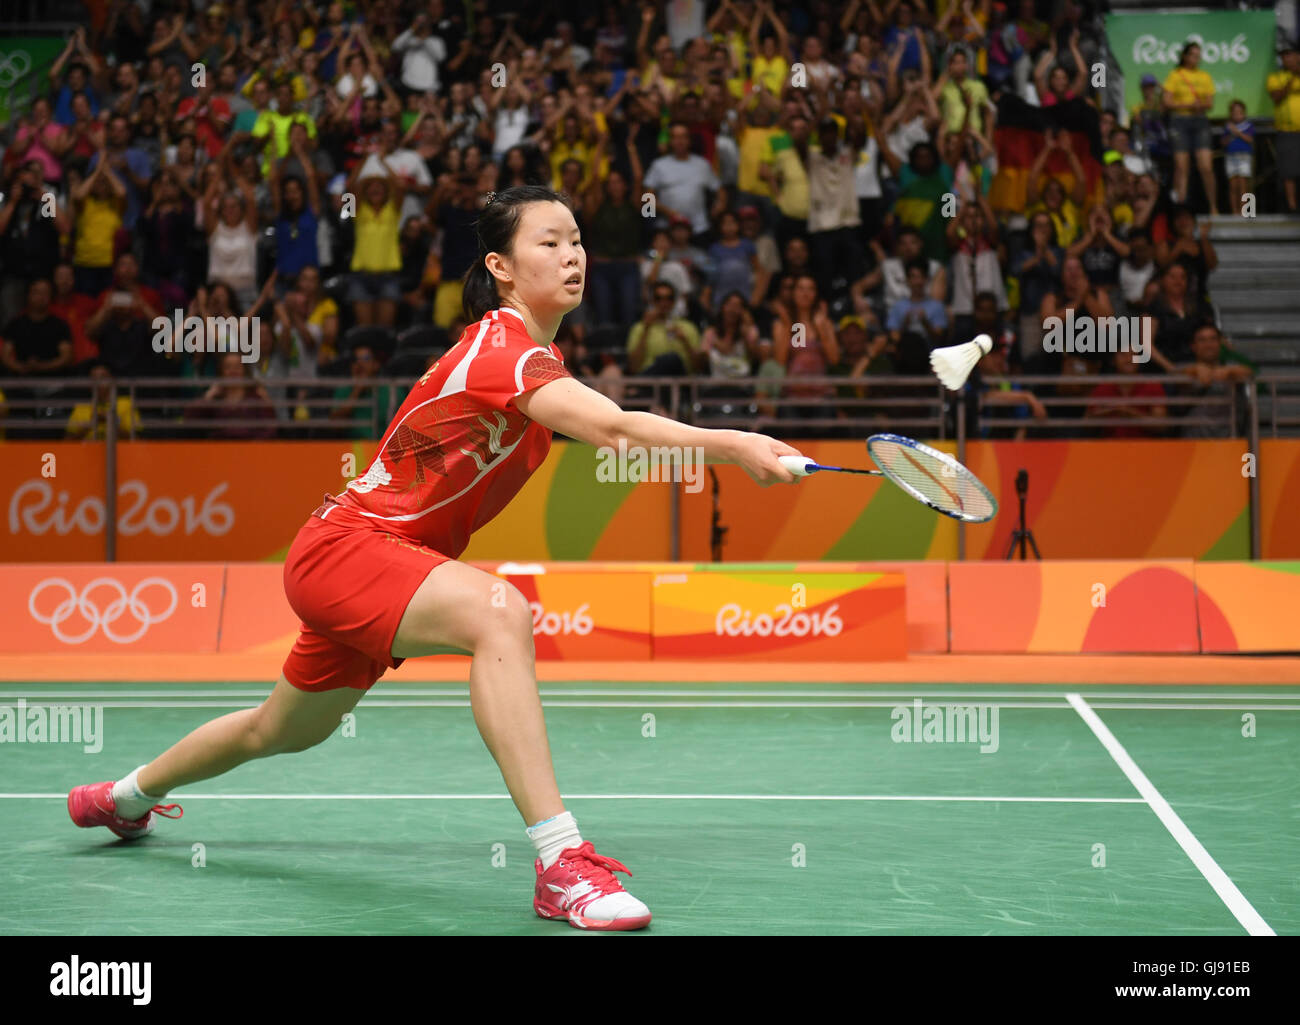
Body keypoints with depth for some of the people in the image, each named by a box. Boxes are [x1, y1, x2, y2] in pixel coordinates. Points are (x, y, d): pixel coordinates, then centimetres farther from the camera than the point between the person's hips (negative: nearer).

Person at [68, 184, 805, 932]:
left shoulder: (536, 355, 6)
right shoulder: (501, 345, -25)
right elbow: (612, 426, -41)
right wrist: (730, 445, -50)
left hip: (385, 559, 10)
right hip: (344, 546, -10)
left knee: (285, 730, 29)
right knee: (498, 612, -36)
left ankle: (126, 796, 56)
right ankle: (562, 868, -41)